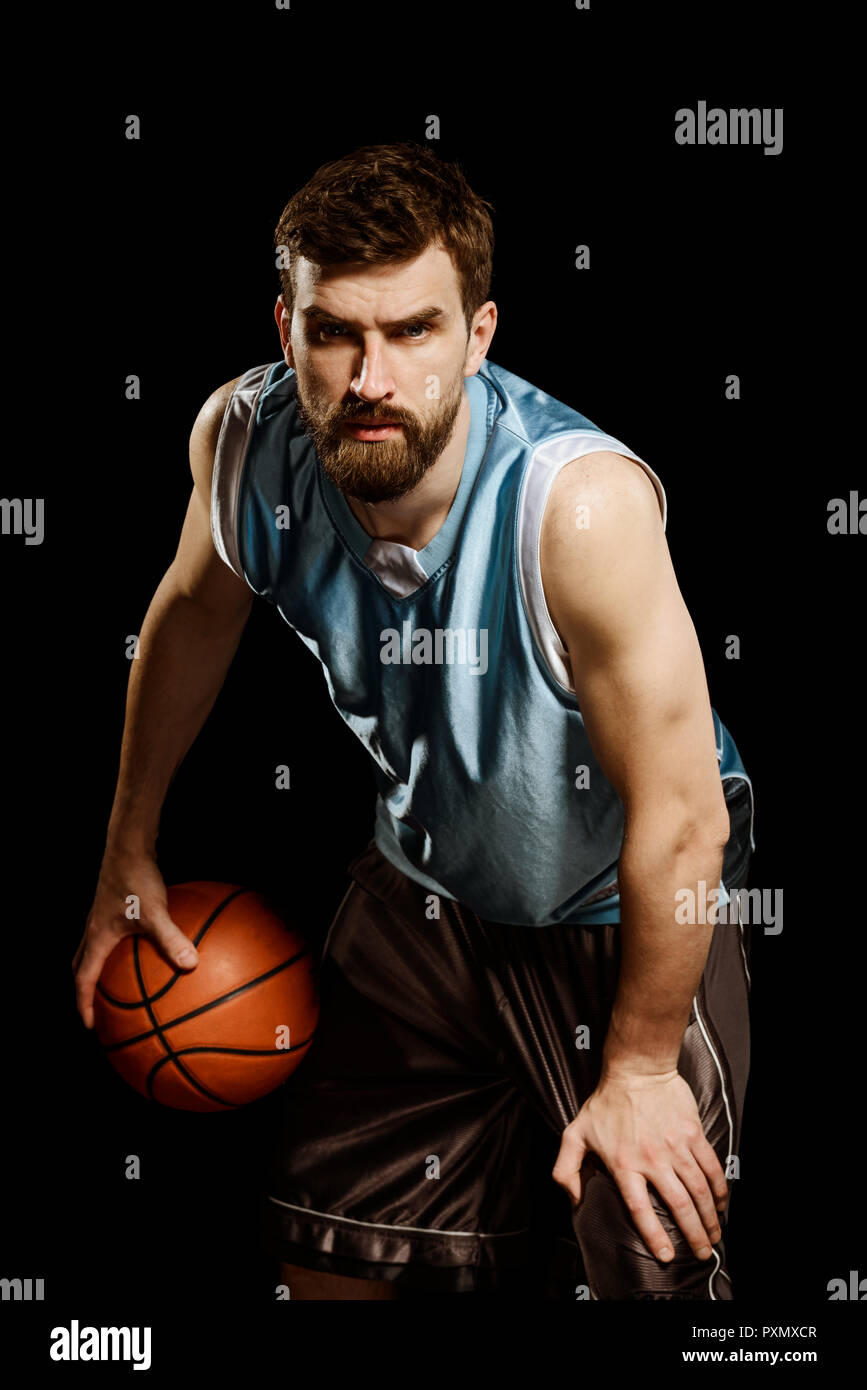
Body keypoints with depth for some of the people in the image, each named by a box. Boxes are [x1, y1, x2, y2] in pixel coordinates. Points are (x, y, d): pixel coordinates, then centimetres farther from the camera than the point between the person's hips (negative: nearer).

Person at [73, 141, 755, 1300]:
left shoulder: (580, 501, -38)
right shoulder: (245, 439, -21)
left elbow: (682, 822, -29)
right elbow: (197, 608, 3)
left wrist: (641, 1064, -16)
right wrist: (130, 848, 11)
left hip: (628, 913, -4)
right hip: (423, 886, 5)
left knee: (648, 1269, 0)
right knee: (324, 1246, 17)